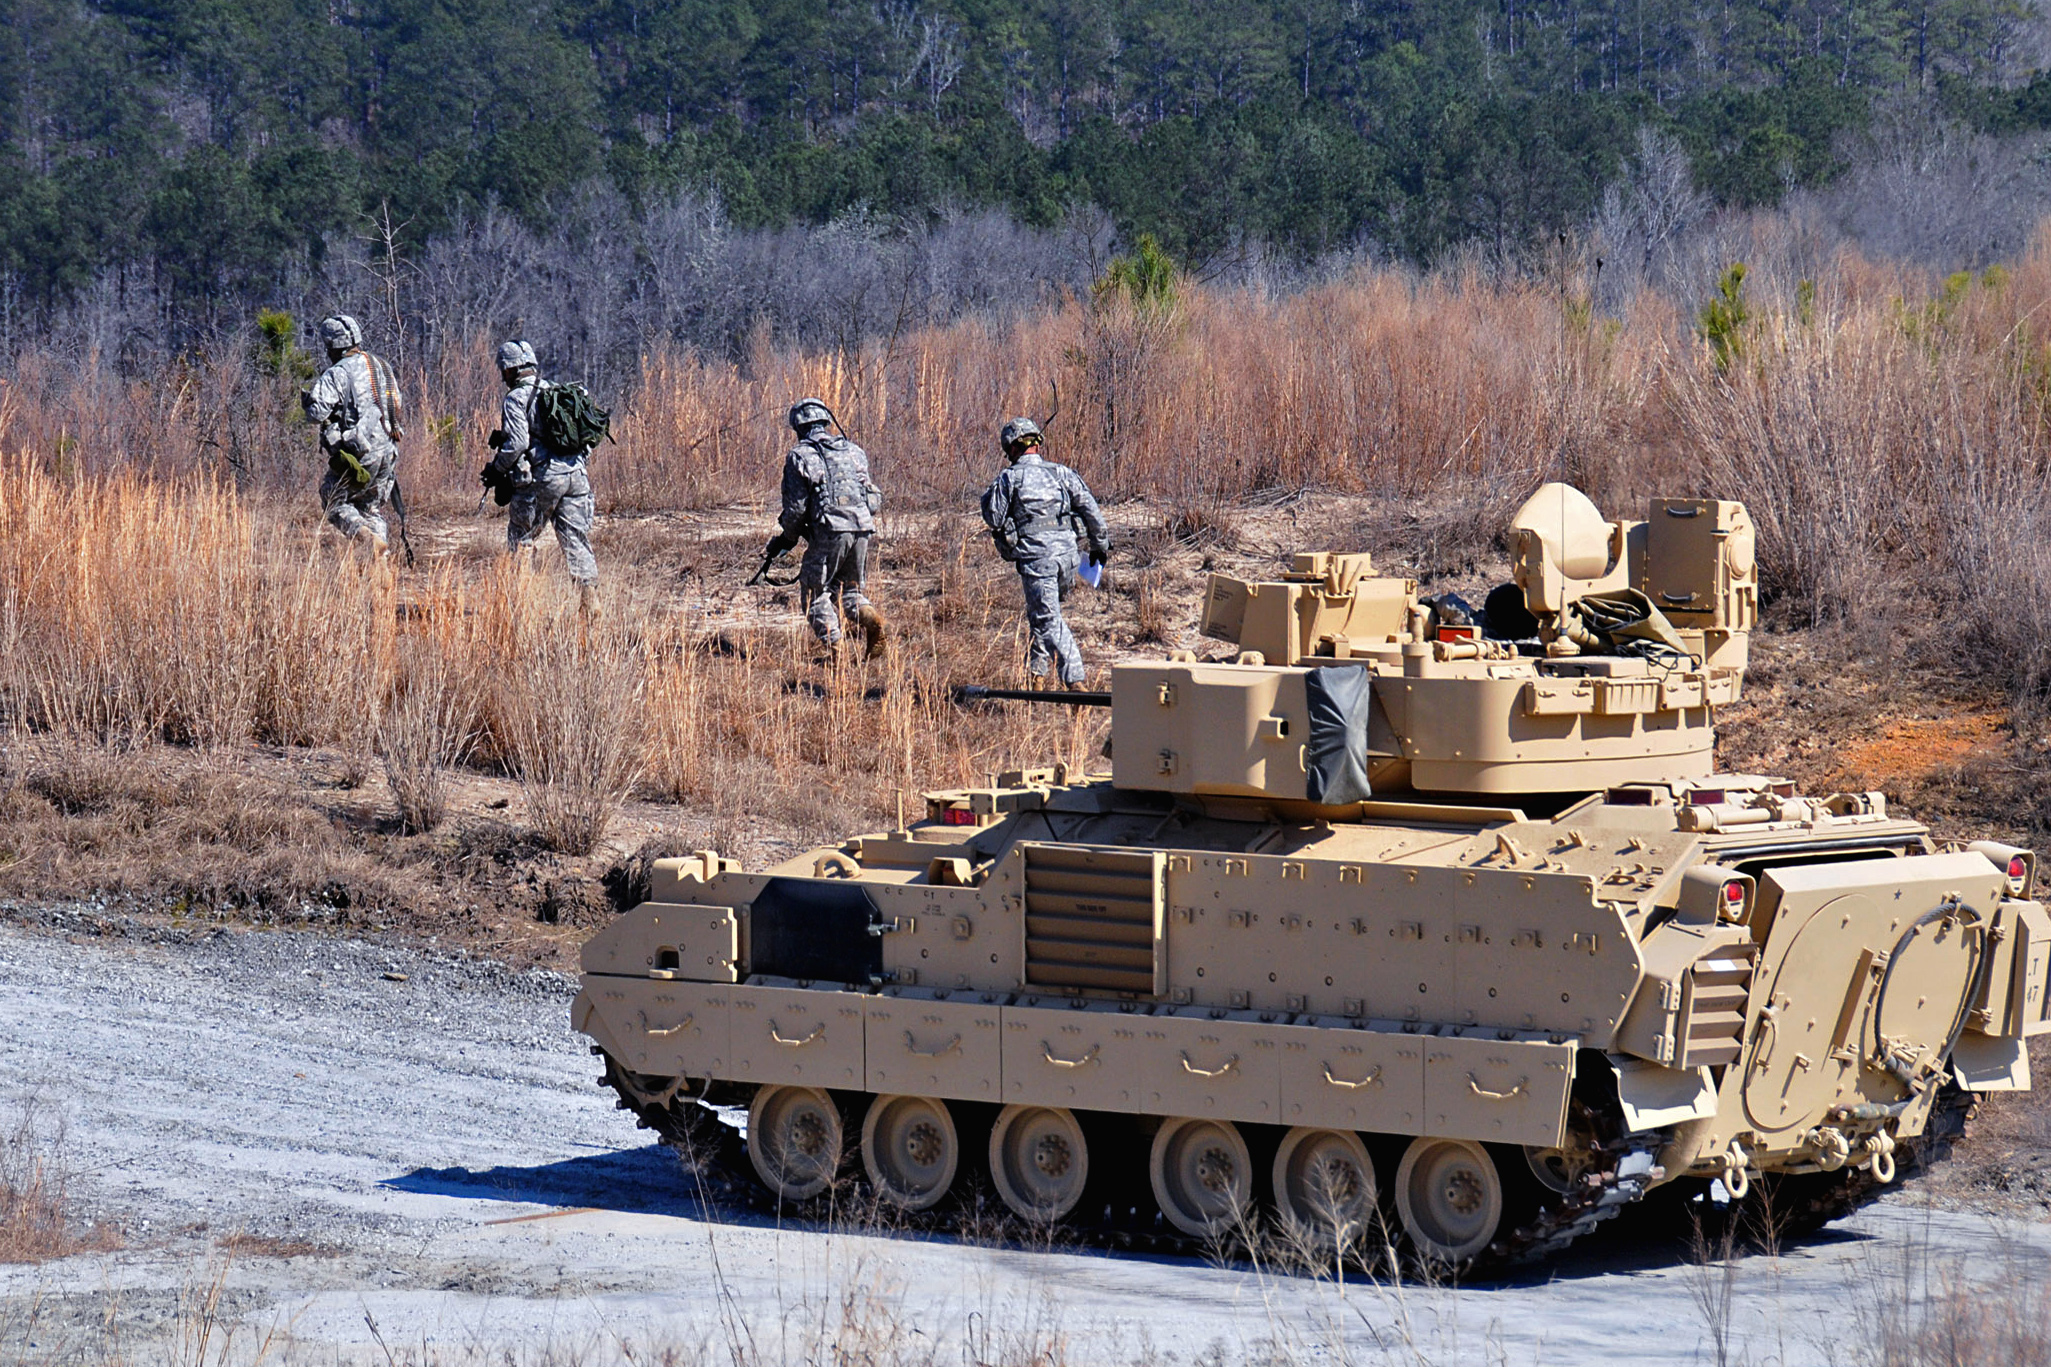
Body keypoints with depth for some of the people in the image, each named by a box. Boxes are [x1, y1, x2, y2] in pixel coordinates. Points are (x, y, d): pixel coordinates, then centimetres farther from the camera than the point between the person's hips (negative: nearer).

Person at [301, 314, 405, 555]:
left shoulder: (336, 375, -11)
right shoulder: (381, 366, 11)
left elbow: (317, 414, -16)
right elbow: (399, 404, 17)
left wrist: (307, 402, 5)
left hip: (357, 454, -6)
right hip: (388, 452, 6)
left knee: (335, 502, 8)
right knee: (372, 508, 17)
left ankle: (365, 535, -18)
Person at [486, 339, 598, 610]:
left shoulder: (517, 398, -3)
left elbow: (517, 442, -14)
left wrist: (496, 469, -1)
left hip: (543, 476, -6)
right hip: (577, 474, 6)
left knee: (520, 539, 8)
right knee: (576, 540, 6)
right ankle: (590, 600, -4)